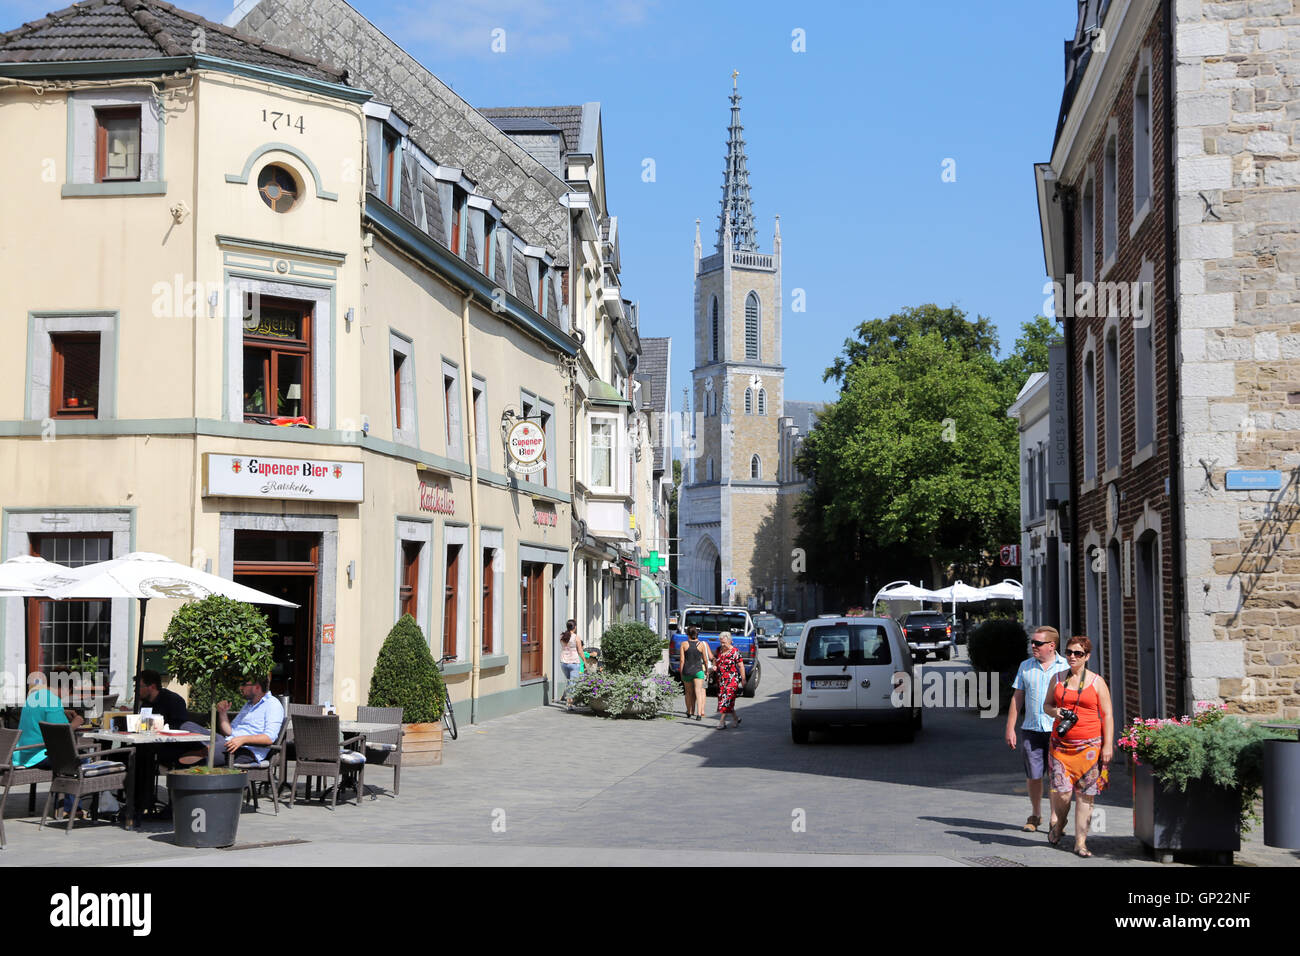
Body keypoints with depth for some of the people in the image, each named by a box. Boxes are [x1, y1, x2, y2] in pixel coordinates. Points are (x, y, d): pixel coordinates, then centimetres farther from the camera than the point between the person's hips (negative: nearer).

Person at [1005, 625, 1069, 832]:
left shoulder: (1066, 666, 3)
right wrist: (1010, 728, 9)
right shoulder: (1026, 666, 12)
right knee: (1033, 775, 4)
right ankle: (1035, 815, 21)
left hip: (1058, 730, -2)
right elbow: (1017, 698, 14)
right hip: (1032, 729, 2)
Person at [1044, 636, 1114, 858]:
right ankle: (1057, 826, 20)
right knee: (1061, 791, -9)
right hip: (1061, 743, 1)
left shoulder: (1097, 682, 4)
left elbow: (1107, 715, 4)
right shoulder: (1057, 678, 11)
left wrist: (1108, 745, -4)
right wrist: (1055, 712, -4)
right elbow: (1047, 704, 20)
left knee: (1085, 794, -2)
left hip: (1090, 745, -1)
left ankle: (1080, 841, 4)